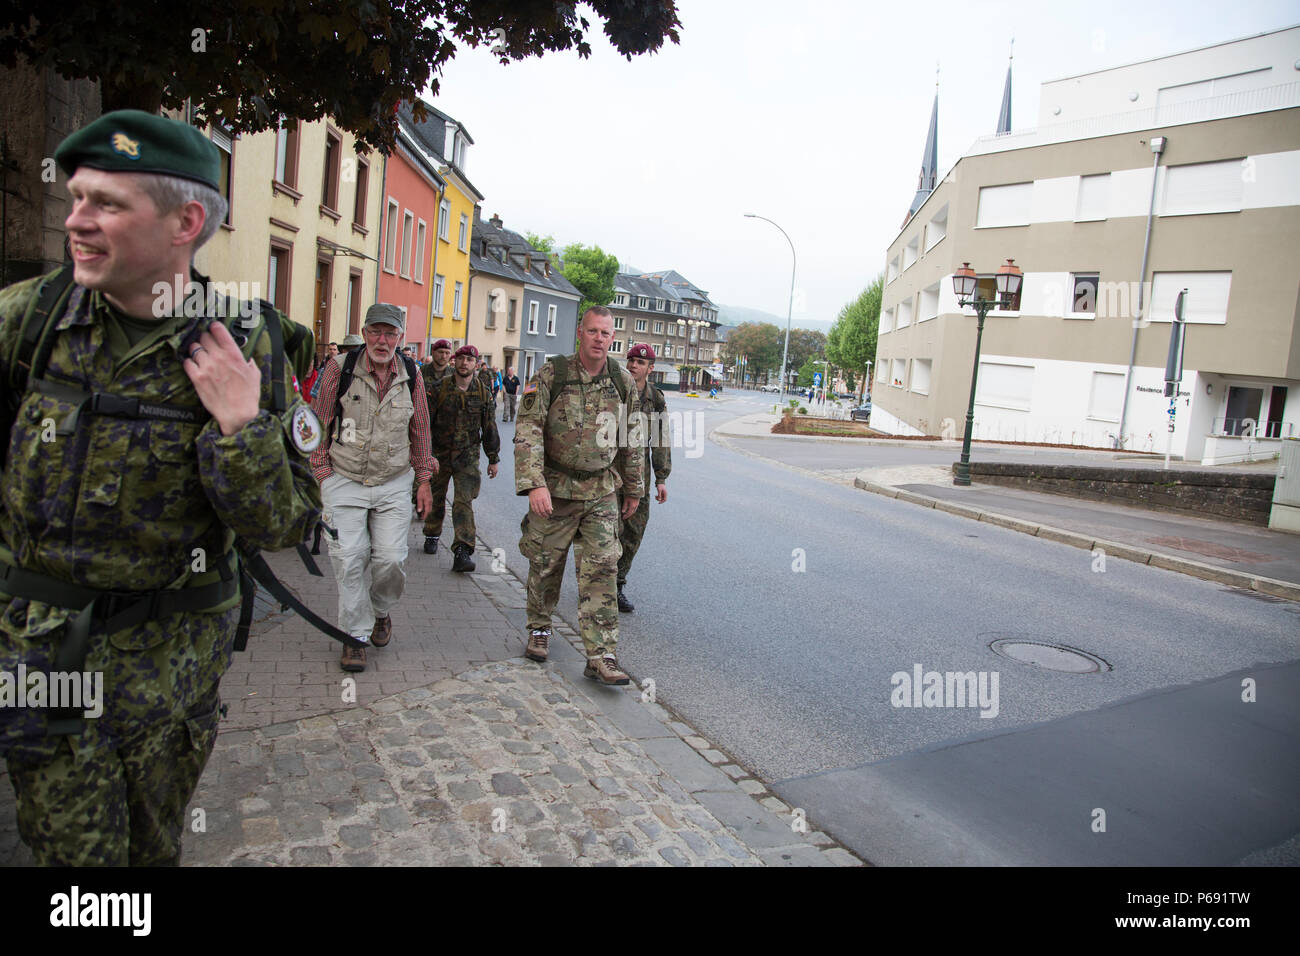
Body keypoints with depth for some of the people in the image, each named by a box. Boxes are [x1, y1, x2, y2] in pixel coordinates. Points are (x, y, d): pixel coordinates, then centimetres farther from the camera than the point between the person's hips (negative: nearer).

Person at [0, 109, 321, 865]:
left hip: (171, 652, -1)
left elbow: (286, 526, -15)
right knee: (73, 849, 8)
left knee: (155, 846, 19)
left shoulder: (247, 348, -14)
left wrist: (240, 426, -27)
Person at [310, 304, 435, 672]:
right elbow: (321, 424, 1)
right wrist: (322, 473, -2)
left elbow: (420, 430, 11)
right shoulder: (339, 369, -6)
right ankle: (355, 635, 12)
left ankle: (381, 611, 28)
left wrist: (423, 479, 11)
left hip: (394, 483, 2)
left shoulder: (410, 376, 1)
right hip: (344, 480, -1)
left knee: (391, 559, -3)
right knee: (349, 560, -3)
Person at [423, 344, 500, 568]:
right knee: (436, 497, 15)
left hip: (468, 455, -1)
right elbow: (425, 421, -3)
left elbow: (489, 428, 7)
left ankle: (463, 552, -13)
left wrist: (493, 459, 7)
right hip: (440, 453, 1)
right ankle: (432, 536, 38)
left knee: (464, 501, -10)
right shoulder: (440, 388, -4)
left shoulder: (483, 393, 1)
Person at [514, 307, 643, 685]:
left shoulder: (623, 382, 3)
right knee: (545, 565, 11)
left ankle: (601, 656, 0)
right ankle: (539, 629, 36)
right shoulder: (551, 374, -8)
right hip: (554, 490, -2)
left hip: (601, 493, 2)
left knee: (601, 570, -4)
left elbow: (631, 440, 13)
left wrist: (634, 489, 16)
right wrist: (534, 483, -26)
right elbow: (528, 431, -15)